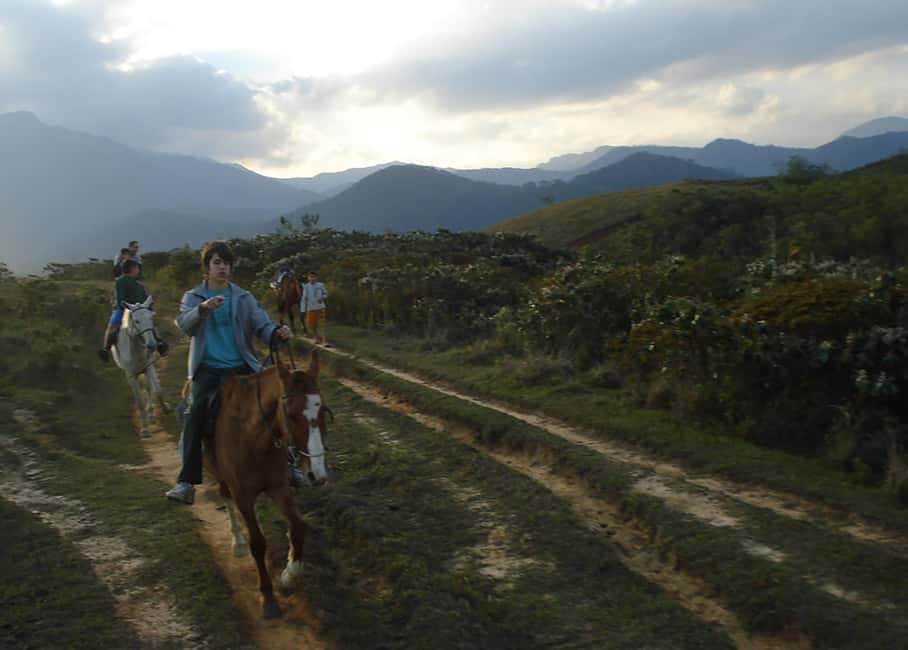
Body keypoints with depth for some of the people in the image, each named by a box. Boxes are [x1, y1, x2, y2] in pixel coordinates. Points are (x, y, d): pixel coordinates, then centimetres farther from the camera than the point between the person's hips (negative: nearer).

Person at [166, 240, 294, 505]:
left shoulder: (244, 298, 11)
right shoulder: (193, 297, 9)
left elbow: (261, 325, 0)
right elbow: (184, 324, -10)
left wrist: (276, 332, -24)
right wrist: (203, 309, -32)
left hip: (241, 367, 1)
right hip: (208, 368, -1)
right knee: (196, 414, -23)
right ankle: (187, 480, -19)